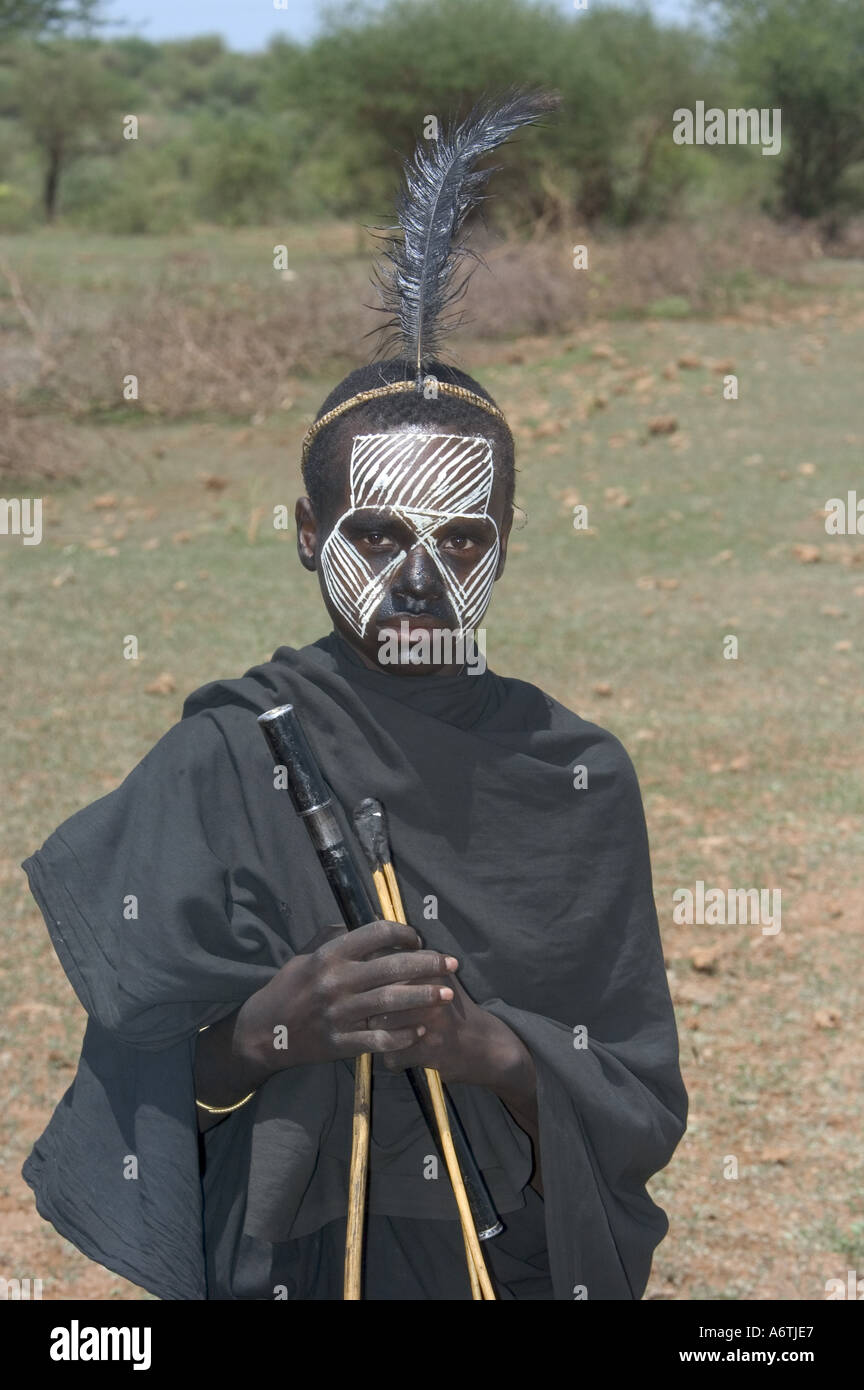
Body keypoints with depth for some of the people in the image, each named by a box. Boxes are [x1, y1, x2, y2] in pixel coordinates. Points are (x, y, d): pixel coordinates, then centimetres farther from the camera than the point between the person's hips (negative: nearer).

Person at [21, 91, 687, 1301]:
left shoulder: (579, 779, -1)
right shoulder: (222, 761, -6)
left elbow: (647, 1111, -2)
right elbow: (133, 1094, -7)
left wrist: (493, 1050, -19)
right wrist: (266, 1030, -25)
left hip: (529, 1262, 2)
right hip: (282, 1260, -1)